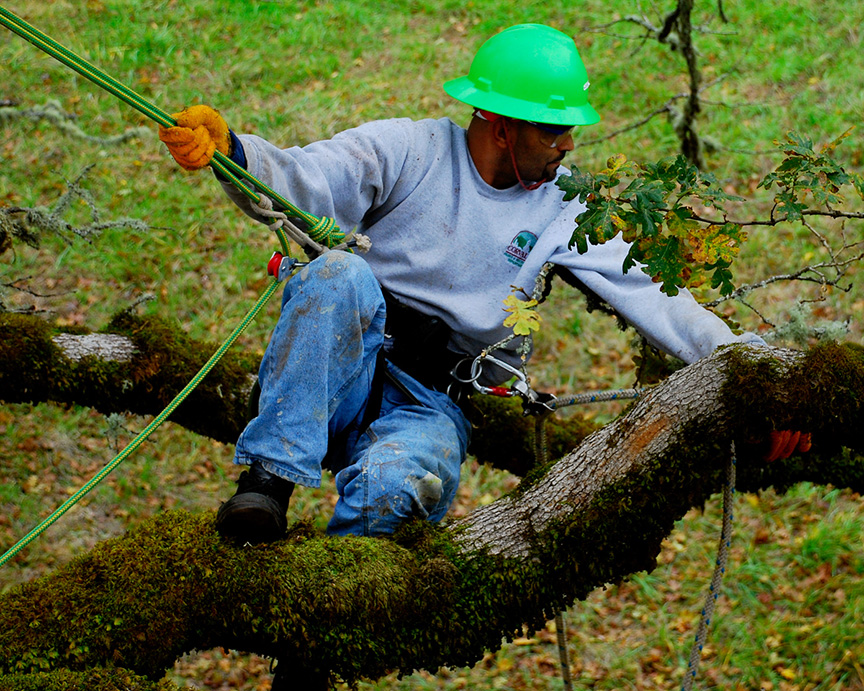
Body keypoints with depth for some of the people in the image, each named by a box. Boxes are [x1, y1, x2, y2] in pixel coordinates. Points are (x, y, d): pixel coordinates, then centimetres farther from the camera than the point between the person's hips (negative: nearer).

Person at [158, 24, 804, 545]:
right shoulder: (409, 151, -1)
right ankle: (270, 480, -31)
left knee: (397, 487, -35)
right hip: (340, 371, -1)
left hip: (433, 406, 1)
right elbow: (302, 181, -12)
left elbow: (646, 291, 1)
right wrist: (226, 149, -34)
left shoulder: (563, 208, 7)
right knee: (341, 274, -34)